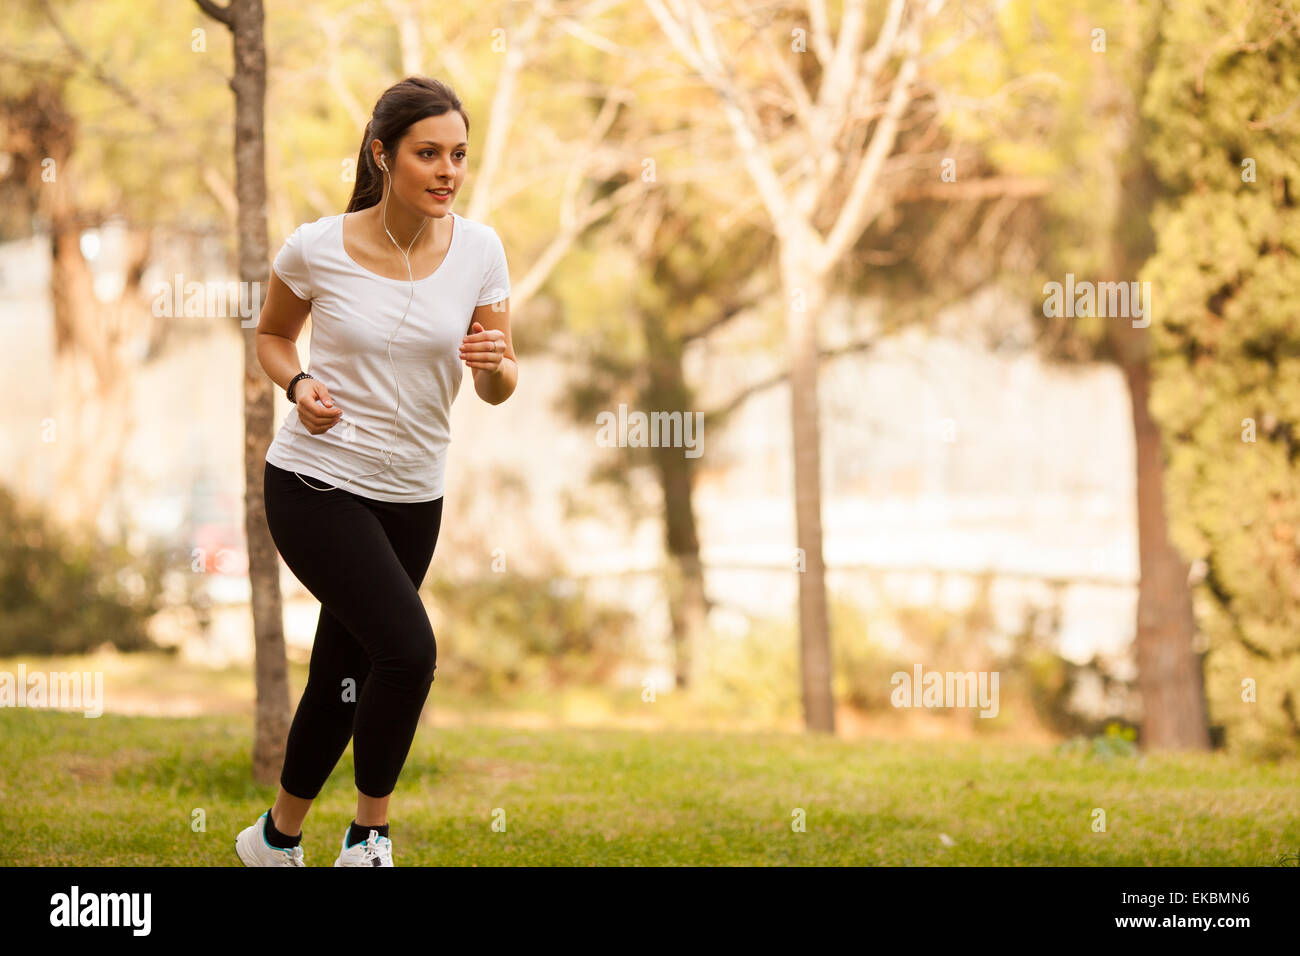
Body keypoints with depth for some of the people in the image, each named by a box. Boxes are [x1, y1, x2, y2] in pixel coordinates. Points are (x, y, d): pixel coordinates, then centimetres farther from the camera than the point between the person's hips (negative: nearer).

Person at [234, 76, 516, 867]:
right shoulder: (318, 249, -12)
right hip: (315, 483, -4)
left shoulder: (479, 250, -5)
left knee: (343, 683, 14)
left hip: (412, 498, 4)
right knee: (408, 649, -23)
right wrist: (297, 385, -13)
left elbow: (499, 389, 0)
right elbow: (273, 334, 8)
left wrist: (496, 363, -23)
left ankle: (278, 839, 38)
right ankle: (370, 838, -3)